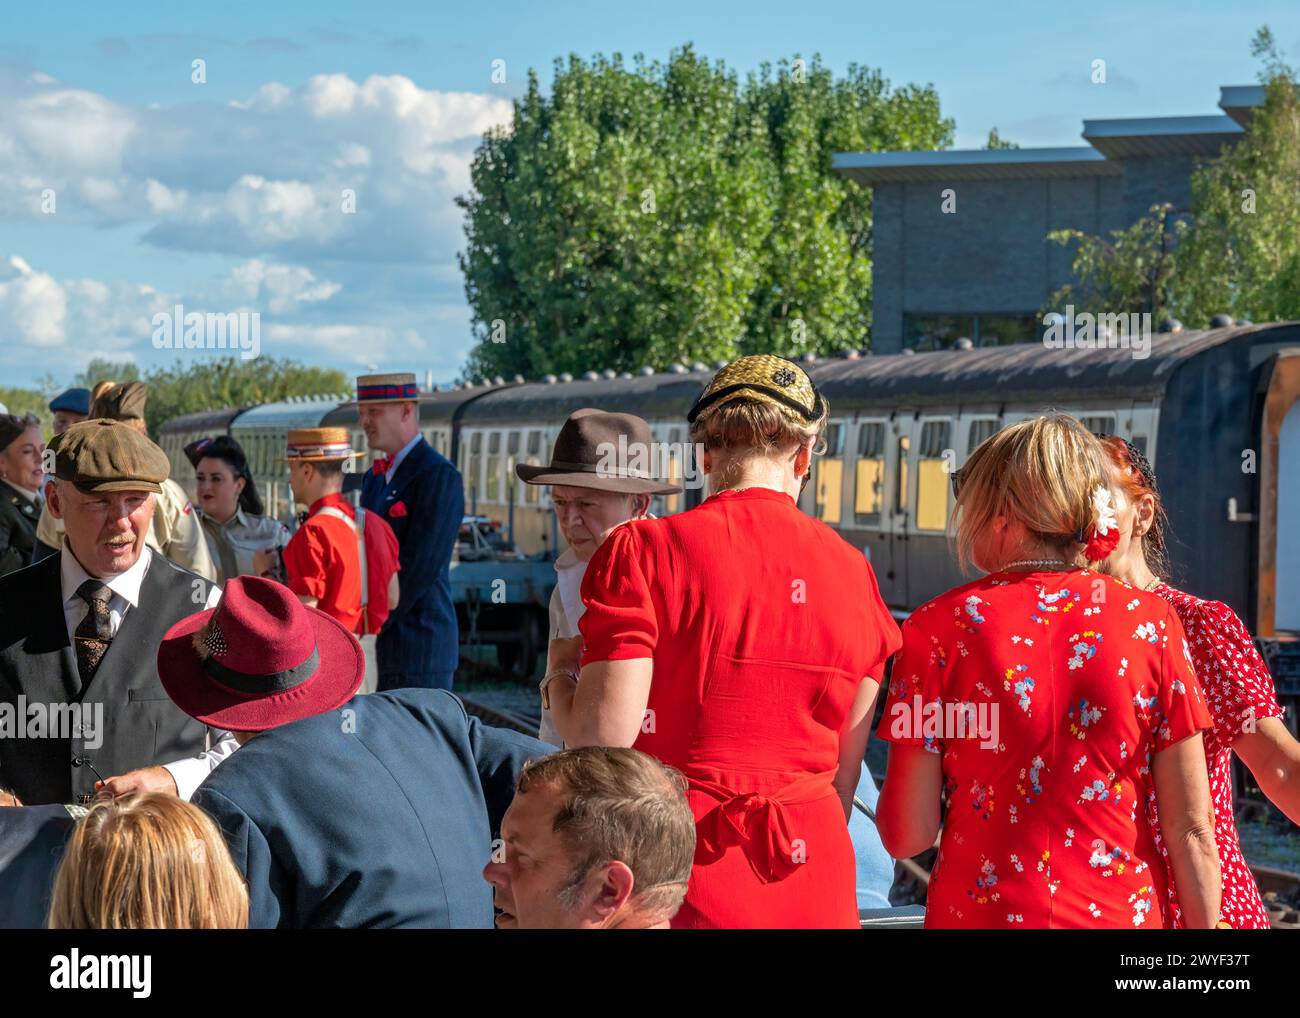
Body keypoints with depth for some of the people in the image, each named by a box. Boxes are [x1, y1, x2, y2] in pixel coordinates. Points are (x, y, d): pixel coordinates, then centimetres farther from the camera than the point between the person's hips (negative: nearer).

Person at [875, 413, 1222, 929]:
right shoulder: (1152, 621, -3)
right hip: (1123, 913, 1)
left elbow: (906, 836, -6)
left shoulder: (940, 626, -7)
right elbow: (1191, 829, -4)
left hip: (980, 913, -1)